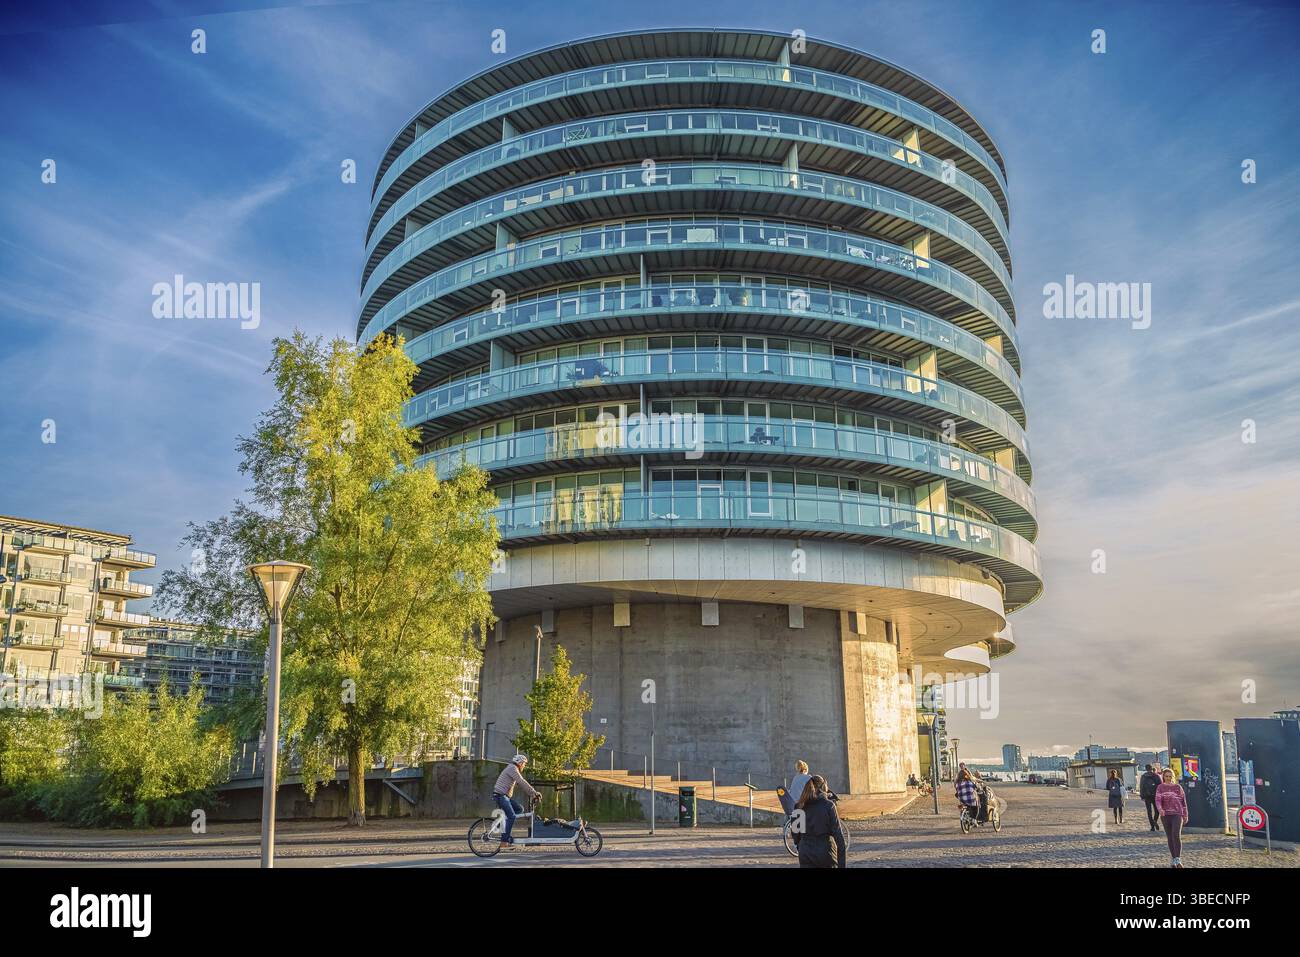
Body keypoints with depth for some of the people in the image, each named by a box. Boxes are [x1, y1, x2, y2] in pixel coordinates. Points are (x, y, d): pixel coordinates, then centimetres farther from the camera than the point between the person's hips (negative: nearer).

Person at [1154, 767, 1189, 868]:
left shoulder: (1178, 787, 6)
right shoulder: (1160, 788, 5)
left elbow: (1183, 801, 11)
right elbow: (1158, 800, -8)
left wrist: (1185, 815, 9)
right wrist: (1160, 809, -28)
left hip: (1177, 814, -1)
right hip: (1165, 815, 1)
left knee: (1176, 835, -18)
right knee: (1169, 837, 6)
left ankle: (1178, 860, -17)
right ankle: (1174, 859, 15)